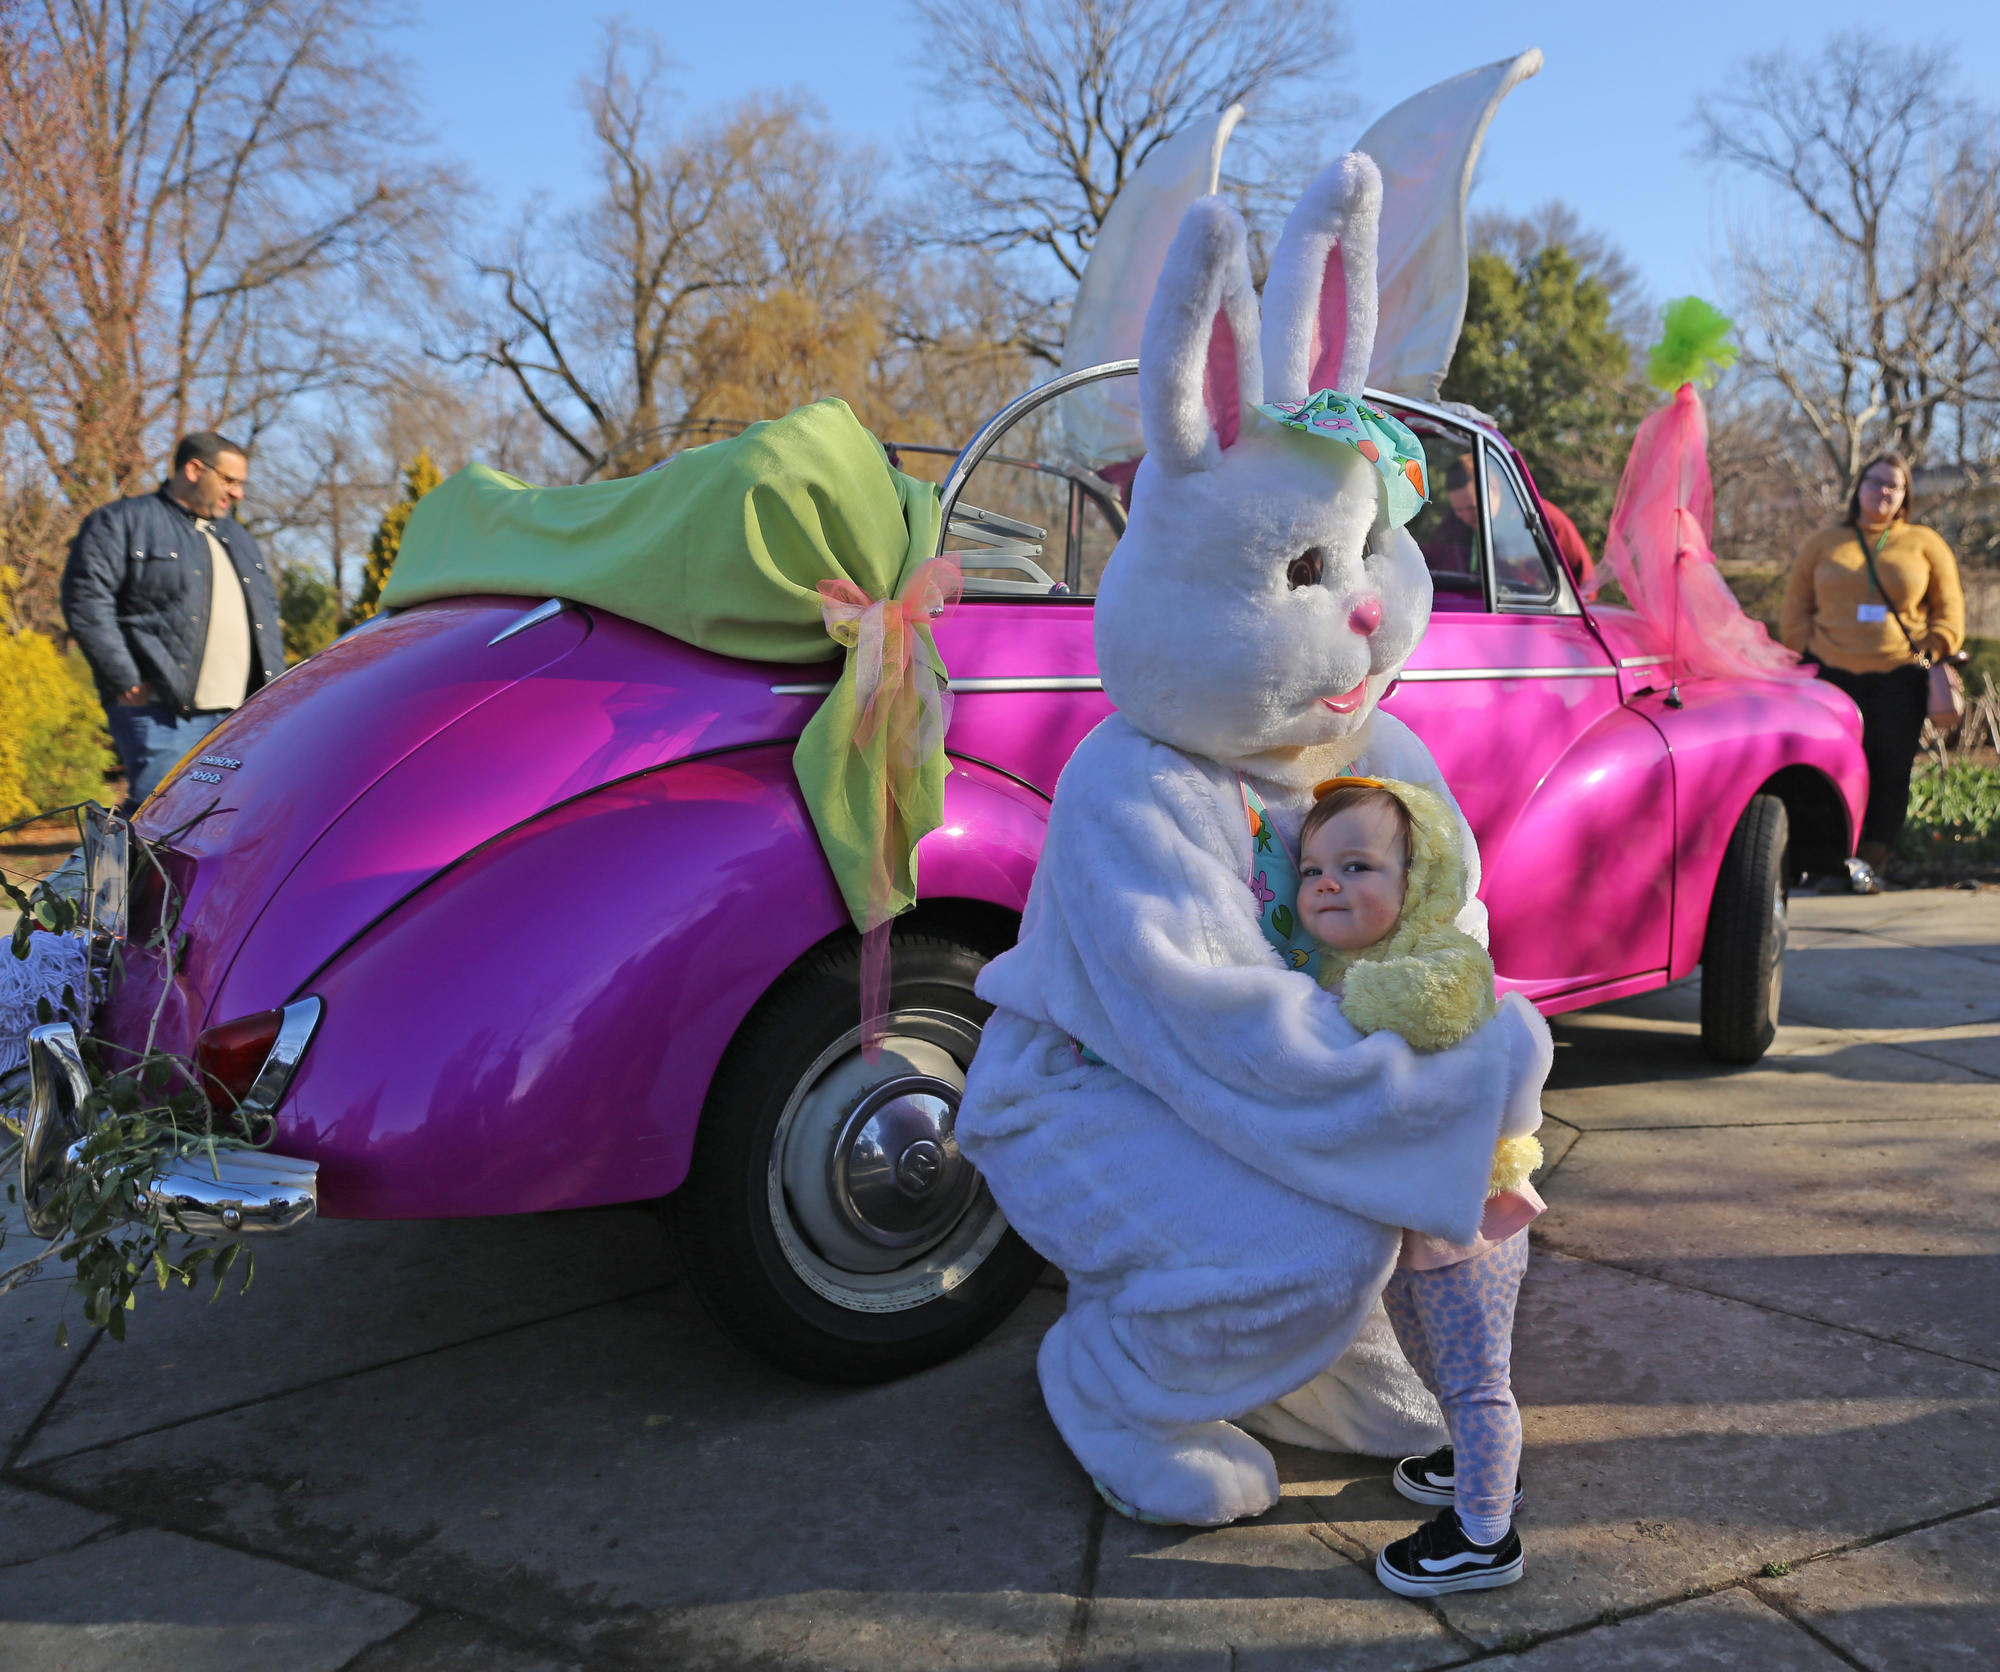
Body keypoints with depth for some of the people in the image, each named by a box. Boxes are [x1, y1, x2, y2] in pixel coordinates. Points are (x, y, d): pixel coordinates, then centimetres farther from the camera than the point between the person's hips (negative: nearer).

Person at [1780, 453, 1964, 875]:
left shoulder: (1925, 544, 14)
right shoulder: (1823, 543, 16)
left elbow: (1949, 607, 15)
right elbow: (1795, 605, 16)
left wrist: (1932, 650, 1)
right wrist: (1807, 649, 2)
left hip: (1898, 675, 0)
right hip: (1831, 673, 0)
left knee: (1890, 769, -5)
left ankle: (1872, 863, 2)